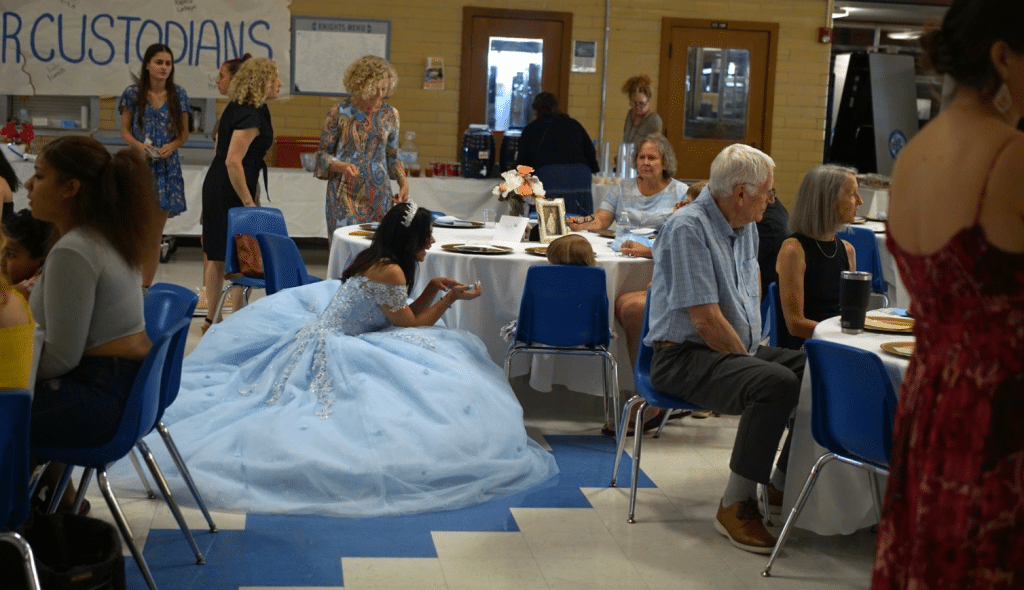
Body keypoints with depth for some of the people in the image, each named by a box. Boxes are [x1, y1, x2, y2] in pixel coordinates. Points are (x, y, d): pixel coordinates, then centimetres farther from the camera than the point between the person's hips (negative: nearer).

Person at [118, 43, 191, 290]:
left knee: (155, 234, 5)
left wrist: (172, 146, -9)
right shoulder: (133, 94, 2)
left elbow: (184, 132, 11)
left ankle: (146, 287, 13)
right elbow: (125, 131, 5)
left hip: (167, 166, 2)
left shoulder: (178, 95, 6)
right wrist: (139, 145, -14)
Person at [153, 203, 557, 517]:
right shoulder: (389, 271, -19)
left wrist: (433, 288, 6)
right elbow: (409, 325, -10)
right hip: (331, 356, -10)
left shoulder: (378, 260, 9)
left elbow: (404, 315, 17)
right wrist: (448, 298, -3)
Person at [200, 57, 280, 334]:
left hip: (216, 187, 10)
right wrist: (248, 201, -20)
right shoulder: (250, 116, -19)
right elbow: (233, 161, -24)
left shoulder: (236, 108, 11)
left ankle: (211, 318, 20)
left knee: (218, 255, 13)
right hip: (230, 191, -10)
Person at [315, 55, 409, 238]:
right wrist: (342, 167, -17)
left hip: (379, 196, 3)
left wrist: (403, 182, 2)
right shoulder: (340, 112, -3)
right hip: (345, 195, -3)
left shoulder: (390, 114, 8)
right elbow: (323, 153, 2)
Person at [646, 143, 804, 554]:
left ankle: (784, 482, 10)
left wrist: (752, 352, 6)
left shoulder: (745, 227, 12)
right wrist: (749, 361, -9)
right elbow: (707, 321, -21)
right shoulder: (688, 228, -17)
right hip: (685, 356, -9)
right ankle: (736, 505, -19)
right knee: (776, 383, -31)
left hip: (736, 351, 9)